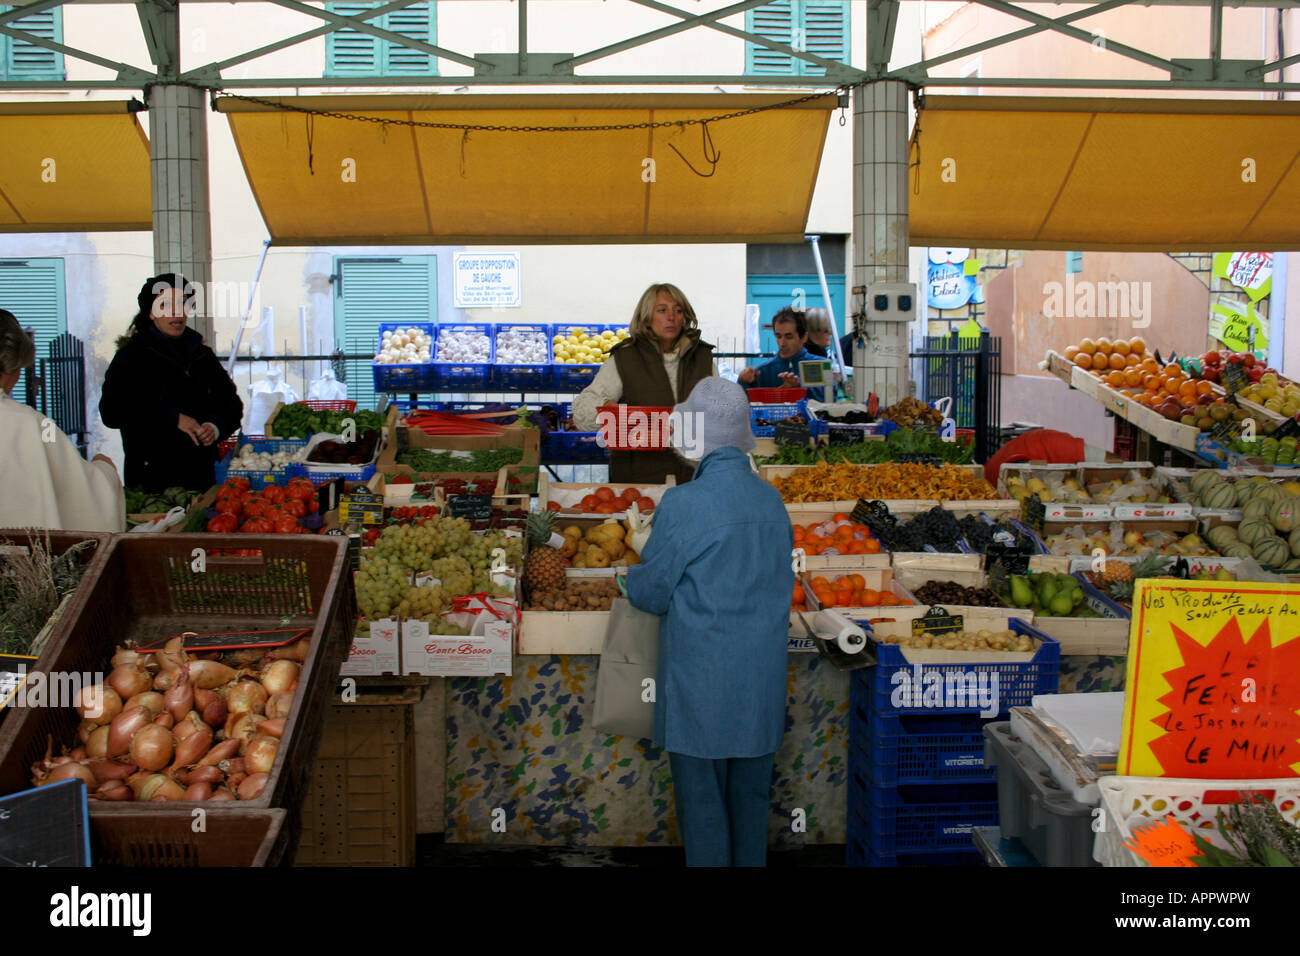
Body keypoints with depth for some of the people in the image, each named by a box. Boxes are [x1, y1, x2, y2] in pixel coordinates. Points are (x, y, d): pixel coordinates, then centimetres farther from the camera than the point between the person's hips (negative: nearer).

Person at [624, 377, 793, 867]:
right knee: (752, 798, 16)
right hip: (762, 687, 6)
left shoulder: (682, 504, -16)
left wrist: (632, 575, 14)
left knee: (702, 803, 5)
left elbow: (649, 593, -9)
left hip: (701, 687, -6)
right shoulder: (772, 500, 3)